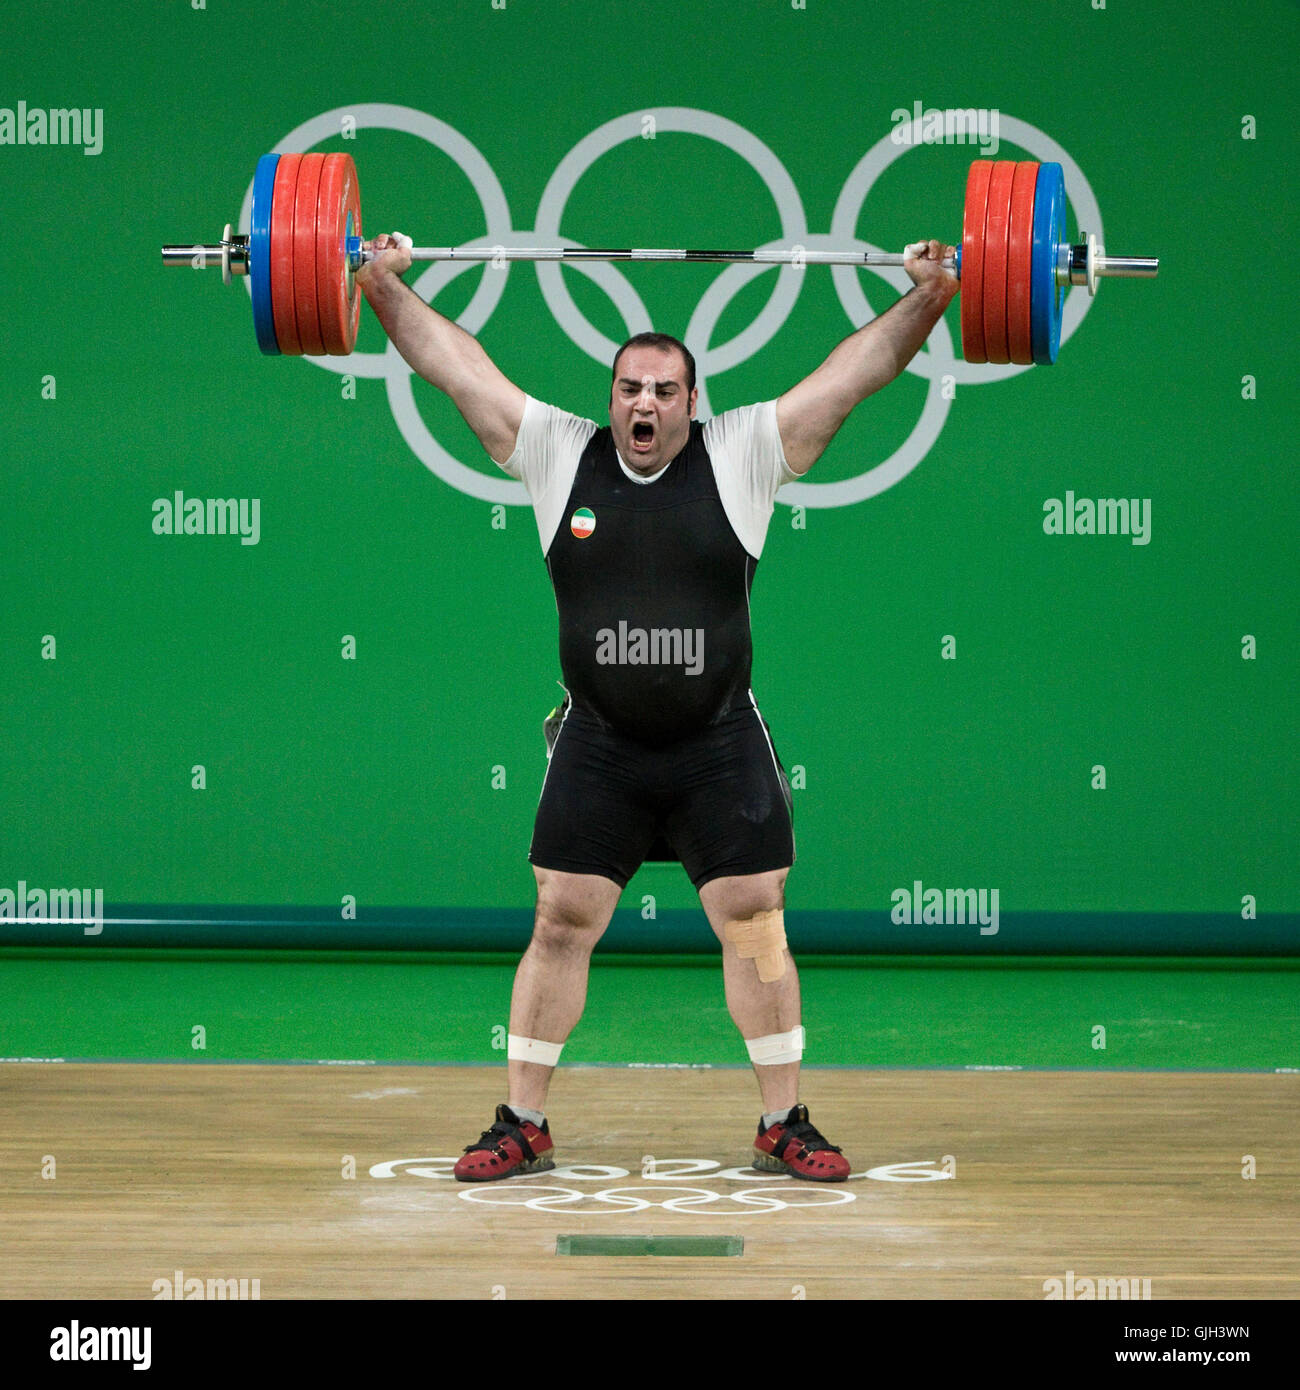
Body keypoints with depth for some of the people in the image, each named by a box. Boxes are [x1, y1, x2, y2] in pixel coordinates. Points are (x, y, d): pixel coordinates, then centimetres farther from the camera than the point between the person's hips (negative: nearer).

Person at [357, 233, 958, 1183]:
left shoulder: (744, 457, -2)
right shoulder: (559, 456, 1)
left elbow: (855, 371, -3)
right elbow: (457, 364, 5)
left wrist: (927, 300, -10)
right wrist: (384, 289, 3)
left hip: (720, 750, -1)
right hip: (597, 750, 1)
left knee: (757, 926, 0)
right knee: (559, 927, 2)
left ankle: (785, 1126, 9)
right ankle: (523, 1126, 11)